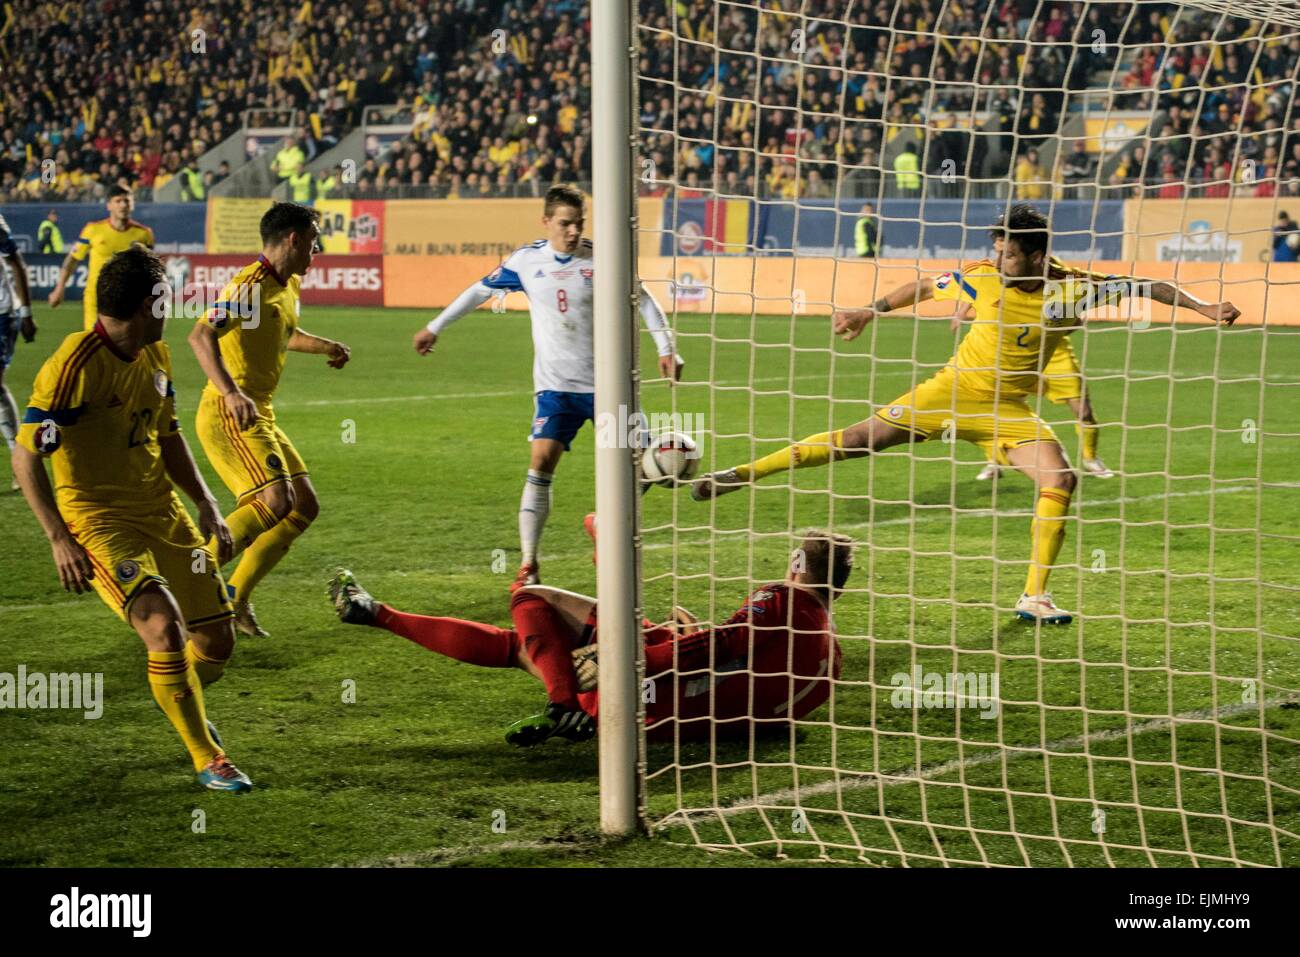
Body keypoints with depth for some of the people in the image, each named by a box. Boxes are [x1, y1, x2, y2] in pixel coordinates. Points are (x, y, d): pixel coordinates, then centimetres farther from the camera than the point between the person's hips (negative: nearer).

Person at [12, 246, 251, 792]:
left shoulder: (156, 356, 7)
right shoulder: (75, 365, -19)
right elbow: (25, 457, -17)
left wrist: (206, 504, 11)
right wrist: (60, 541, -23)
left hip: (162, 511, 7)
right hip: (97, 519, -7)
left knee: (217, 639, 6)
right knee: (165, 627, -25)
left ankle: (187, 706, 40)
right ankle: (208, 760, -11)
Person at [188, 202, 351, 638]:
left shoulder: (288, 286, 15)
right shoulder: (251, 285, -16)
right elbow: (200, 336, -28)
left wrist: (327, 347, 35)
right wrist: (231, 393, -38)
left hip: (259, 415, 10)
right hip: (229, 416, -10)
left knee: (304, 507, 9)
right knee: (275, 501, -22)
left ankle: (236, 599, 13)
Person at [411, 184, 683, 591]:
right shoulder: (526, 260, -1)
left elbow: (644, 301, 4)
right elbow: (480, 291, 13)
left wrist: (666, 348, -4)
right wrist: (435, 327, 19)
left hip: (605, 381, 1)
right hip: (556, 385, -1)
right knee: (542, 461, -15)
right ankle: (528, 565, -13)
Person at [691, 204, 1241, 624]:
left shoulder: (1072, 291, -15)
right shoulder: (983, 279, -13)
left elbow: (1146, 287, -7)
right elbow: (926, 287, 4)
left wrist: (1202, 307, -14)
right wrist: (869, 313, 8)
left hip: (1008, 410, 0)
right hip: (953, 390, 0)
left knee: (1059, 479, -20)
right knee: (856, 440, -5)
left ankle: (1034, 597, -10)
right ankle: (740, 474, 3)